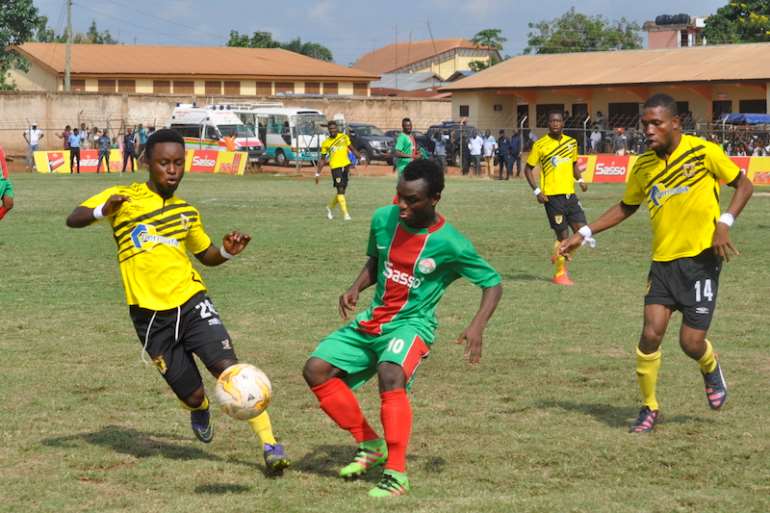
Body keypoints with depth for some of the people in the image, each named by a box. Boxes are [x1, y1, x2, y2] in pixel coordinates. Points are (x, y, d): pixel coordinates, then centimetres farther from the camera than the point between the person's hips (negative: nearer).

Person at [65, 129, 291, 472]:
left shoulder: (186, 212, 14)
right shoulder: (124, 198, 0)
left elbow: (205, 254, 27)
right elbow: (73, 220, -9)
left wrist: (227, 251, 4)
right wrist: (103, 210, -31)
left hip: (190, 302, 2)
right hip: (151, 315, -2)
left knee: (228, 369, -19)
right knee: (192, 395, 1)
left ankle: (269, 444, -15)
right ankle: (200, 412, 39)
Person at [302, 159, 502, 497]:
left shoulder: (450, 244, -16)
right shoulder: (383, 219, -3)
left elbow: (493, 284, -7)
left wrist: (477, 325, -23)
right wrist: (356, 288, -2)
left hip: (412, 324, -6)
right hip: (373, 320, 6)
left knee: (390, 375, -35)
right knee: (316, 370, -5)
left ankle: (396, 475, -27)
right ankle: (370, 445, 10)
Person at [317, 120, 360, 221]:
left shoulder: (344, 137, 5)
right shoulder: (325, 143, 1)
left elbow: (352, 149, 15)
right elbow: (322, 159, 7)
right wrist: (318, 173, 4)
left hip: (345, 166, 4)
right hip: (335, 167, -4)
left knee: (342, 190, 11)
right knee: (340, 190, -14)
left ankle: (330, 207, 34)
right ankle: (345, 214, -15)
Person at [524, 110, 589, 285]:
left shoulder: (571, 143, 10)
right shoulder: (540, 145, -4)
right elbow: (528, 168, 1)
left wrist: (580, 180, 5)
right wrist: (537, 191, -9)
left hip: (570, 194, 5)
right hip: (552, 196, -5)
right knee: (563, 235, -3)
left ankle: (559, 254, 24)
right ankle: (560, 273, 15)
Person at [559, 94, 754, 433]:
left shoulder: (703, 152, -9)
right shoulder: (643, 166, 4)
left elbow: (744, 186, 0)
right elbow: (626, 207, 20)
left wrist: (724, 224, -15)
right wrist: (584, 234, 13)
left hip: (701, 256, -3)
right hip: (663, 260, 4)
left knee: (691, 342, -6)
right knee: (651, 334, -9)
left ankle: (711, 371, 32)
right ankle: (649, 408, 11)